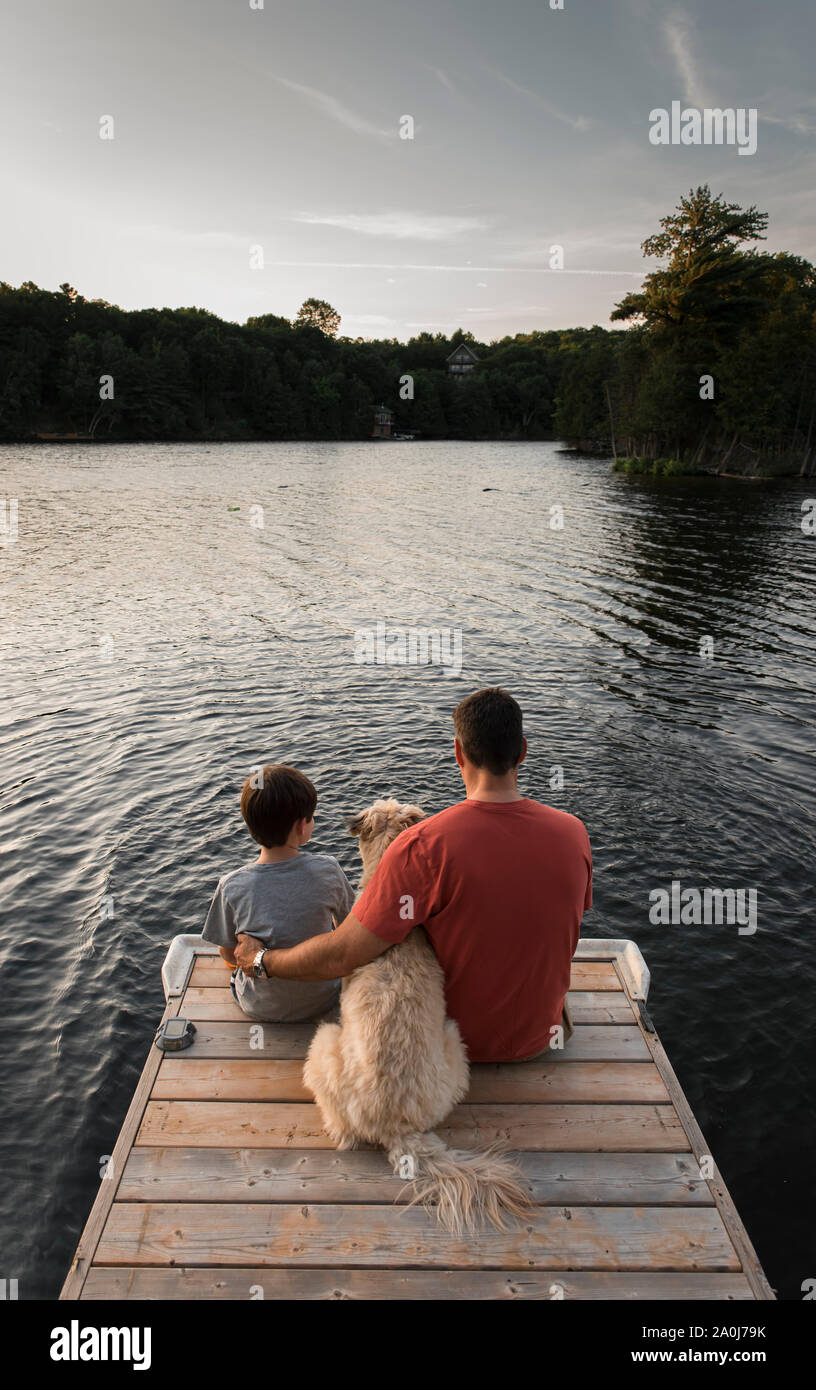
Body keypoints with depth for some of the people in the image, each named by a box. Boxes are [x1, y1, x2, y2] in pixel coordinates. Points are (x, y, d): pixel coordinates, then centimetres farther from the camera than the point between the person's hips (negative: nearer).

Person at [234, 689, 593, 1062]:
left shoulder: (424, 846, -30)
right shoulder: (573, 833, -16)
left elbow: (341, 956, -27)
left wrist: (263, 961, -9)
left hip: (458, 1041, -3)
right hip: (539, 1038, 3)